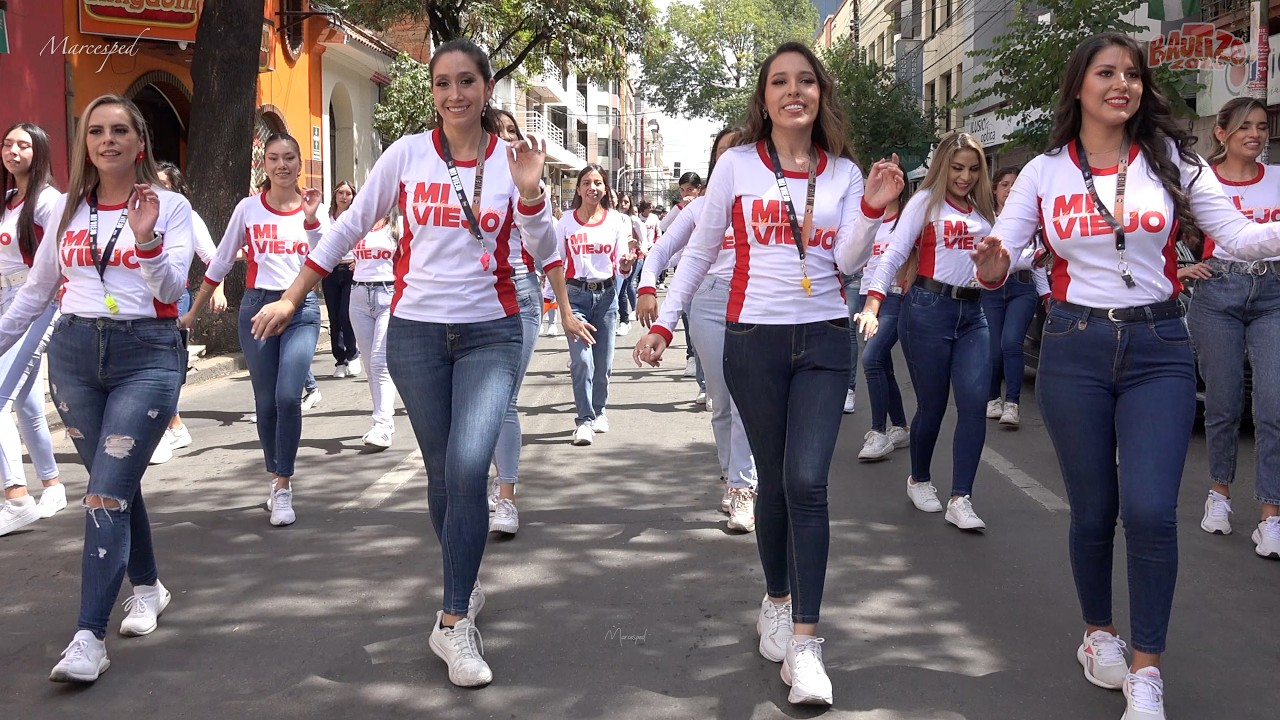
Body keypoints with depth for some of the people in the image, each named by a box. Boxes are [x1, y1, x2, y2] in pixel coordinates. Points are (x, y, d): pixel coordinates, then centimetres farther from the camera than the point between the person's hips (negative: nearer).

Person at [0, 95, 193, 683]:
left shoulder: (169, 206, 0)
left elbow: (172, 288, -10)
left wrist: (146, 238, -25)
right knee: (116, 482, 11)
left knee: (107, 491, -12)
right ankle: (147, 586, 32)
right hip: (73, 352, 4)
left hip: (147, 354, -4)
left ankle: (89, 637, -13)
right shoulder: (67, 208, 10)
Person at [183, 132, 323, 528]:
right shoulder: (248, 208, 2)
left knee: (288, 397, -16)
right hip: (257, 306, 1)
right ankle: (277, 479, 23)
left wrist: (311, 220, -20)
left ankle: (283, 487, -5)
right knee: (266, 402, 5)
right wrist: (193, 312, 12)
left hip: (301, 309, -1)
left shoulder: (314, 208, 2)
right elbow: (220, 264, 10)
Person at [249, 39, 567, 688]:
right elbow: (350, 227, 7)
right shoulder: (407, 153, -1)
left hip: (489, 334, -1)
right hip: (416, 333, 1)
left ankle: (454, 622, -7)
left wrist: (530, 191, -18)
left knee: (468, 468, -17)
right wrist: (291, 299, 9)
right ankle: (465, 587, 30)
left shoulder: (510, 159, -1)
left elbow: (542, 254, -1)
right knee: (442, 473, 8)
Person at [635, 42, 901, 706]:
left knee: (807, 482, -10)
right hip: (754, 339, 0)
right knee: (774, 480, 7)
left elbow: (848, 261, -2)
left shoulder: (844, 172, 6)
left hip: (824, 340, 1)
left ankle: (803, 643, -7)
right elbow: (699, 252, 7)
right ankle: (776, 600, 30)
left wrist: (872, 208, -17)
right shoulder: (737, 164, 1)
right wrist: (663, 325, 4)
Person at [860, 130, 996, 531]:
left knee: (974, 402, -9)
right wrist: (872, 306, -20)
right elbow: (894, 253, -9)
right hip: (929, 307, -5)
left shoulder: (982, 209, 15)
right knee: (932, 404, 3)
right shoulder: (926, 202, -1)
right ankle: (919, 480, 28)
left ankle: (960, 500, -7)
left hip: (972, 312, 5)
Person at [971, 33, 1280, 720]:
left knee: (1150, 510, -11)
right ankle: (1099, 632, 33)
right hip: (1074, 348, 1)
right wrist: (992, 265, -23)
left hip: (1158, 349, 0)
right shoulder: (1044, 172, 3)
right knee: (1093, 510, 8)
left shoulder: (1172, 160, 2)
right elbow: (999, 251, 1)